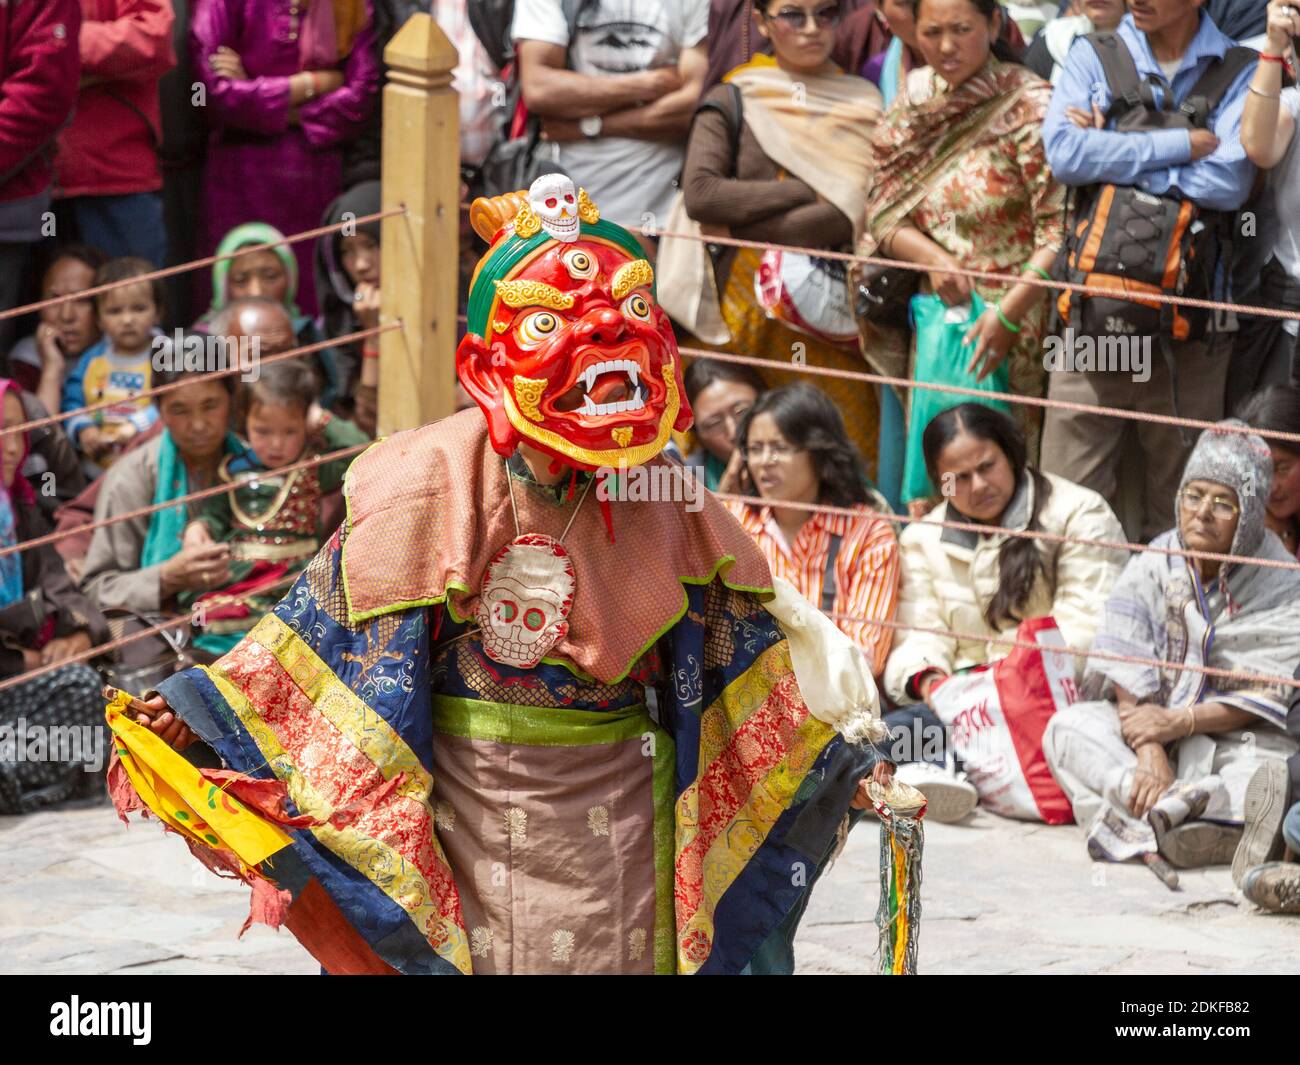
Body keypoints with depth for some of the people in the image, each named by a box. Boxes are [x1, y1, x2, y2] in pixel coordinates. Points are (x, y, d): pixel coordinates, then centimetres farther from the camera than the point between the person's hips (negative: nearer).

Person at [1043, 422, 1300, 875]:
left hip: (1237, 736, -3)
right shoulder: (1152, 567, 2)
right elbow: (1129, 676, -7)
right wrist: (1150, 755, -24)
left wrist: (1179, 722, -18)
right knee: (1066, 727, -23)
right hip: (1152, 729, 3)